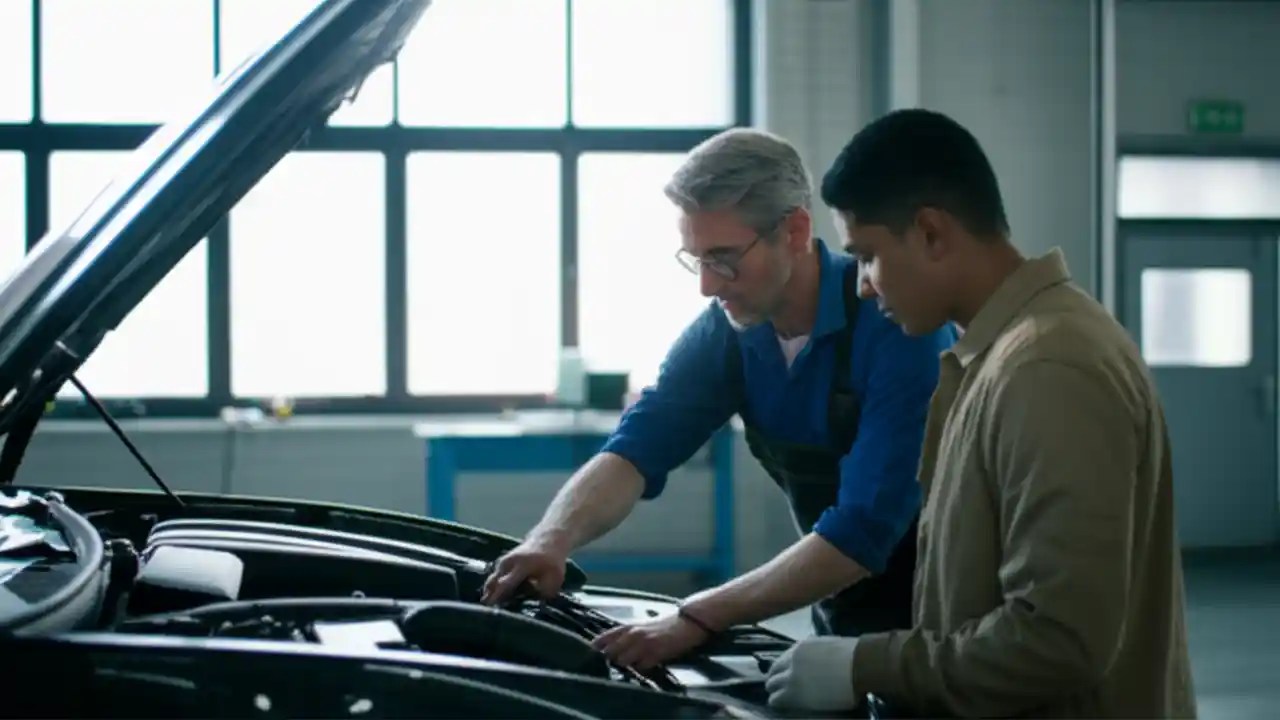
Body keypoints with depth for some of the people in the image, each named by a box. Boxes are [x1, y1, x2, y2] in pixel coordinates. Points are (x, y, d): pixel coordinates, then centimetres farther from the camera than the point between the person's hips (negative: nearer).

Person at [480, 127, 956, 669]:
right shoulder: (726, 332, -5)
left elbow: (862, 534, -31)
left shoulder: (900, 325, -26)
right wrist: (550, 541, -32)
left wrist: (698, 619, -36)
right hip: (844, 623, 5)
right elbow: (634, 450, -11)